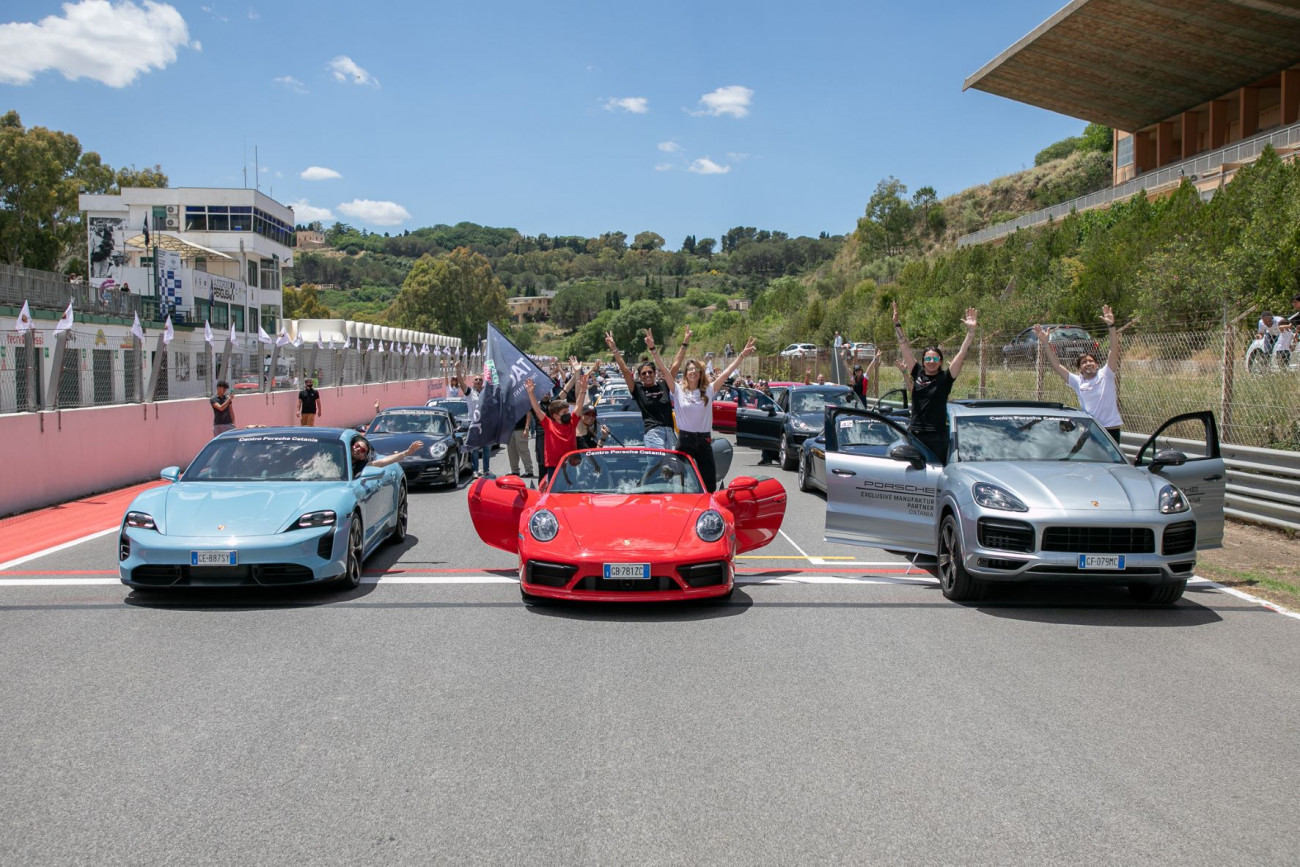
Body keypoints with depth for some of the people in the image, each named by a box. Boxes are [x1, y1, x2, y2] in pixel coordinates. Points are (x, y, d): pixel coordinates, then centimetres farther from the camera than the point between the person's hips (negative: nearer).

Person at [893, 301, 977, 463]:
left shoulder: (945, 378, -1)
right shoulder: (918, 373, 7)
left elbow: (962, 354, -8)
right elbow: (905, 348, 8)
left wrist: (971, 331, -16)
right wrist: (897, 324, 7)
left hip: (937, 436, -3)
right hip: (914, 433, 3)